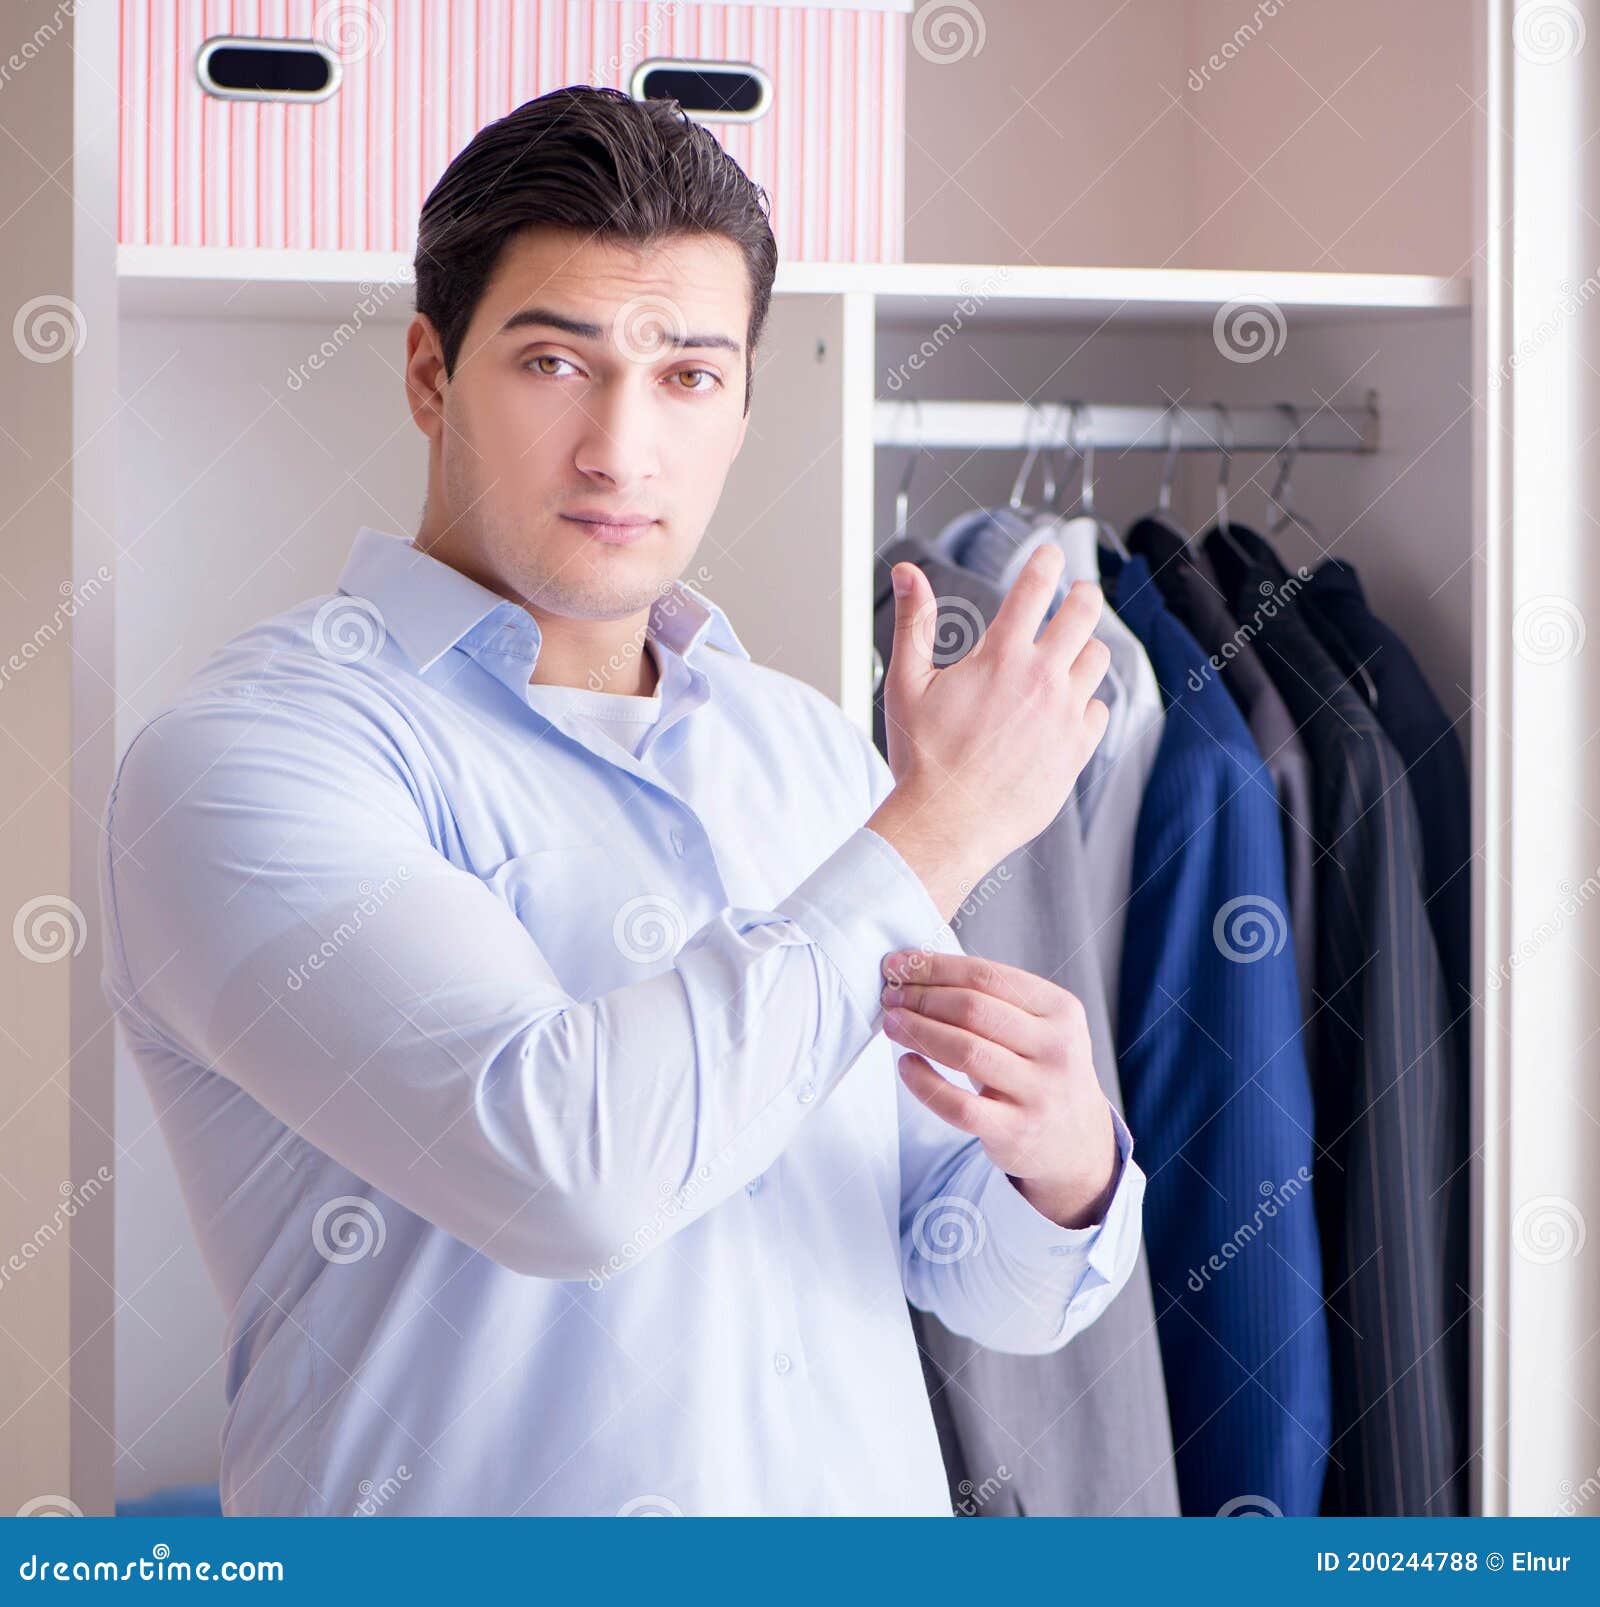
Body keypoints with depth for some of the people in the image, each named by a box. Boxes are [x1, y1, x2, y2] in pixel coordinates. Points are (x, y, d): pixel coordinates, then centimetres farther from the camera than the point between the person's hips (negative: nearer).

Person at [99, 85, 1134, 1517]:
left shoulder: (815, 755, 5)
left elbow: (995, 1289, 7)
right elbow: (569, 1164, -26)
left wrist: (1065, 1155, -15)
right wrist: (934, 833, -15)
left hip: (868, 1517, 5)